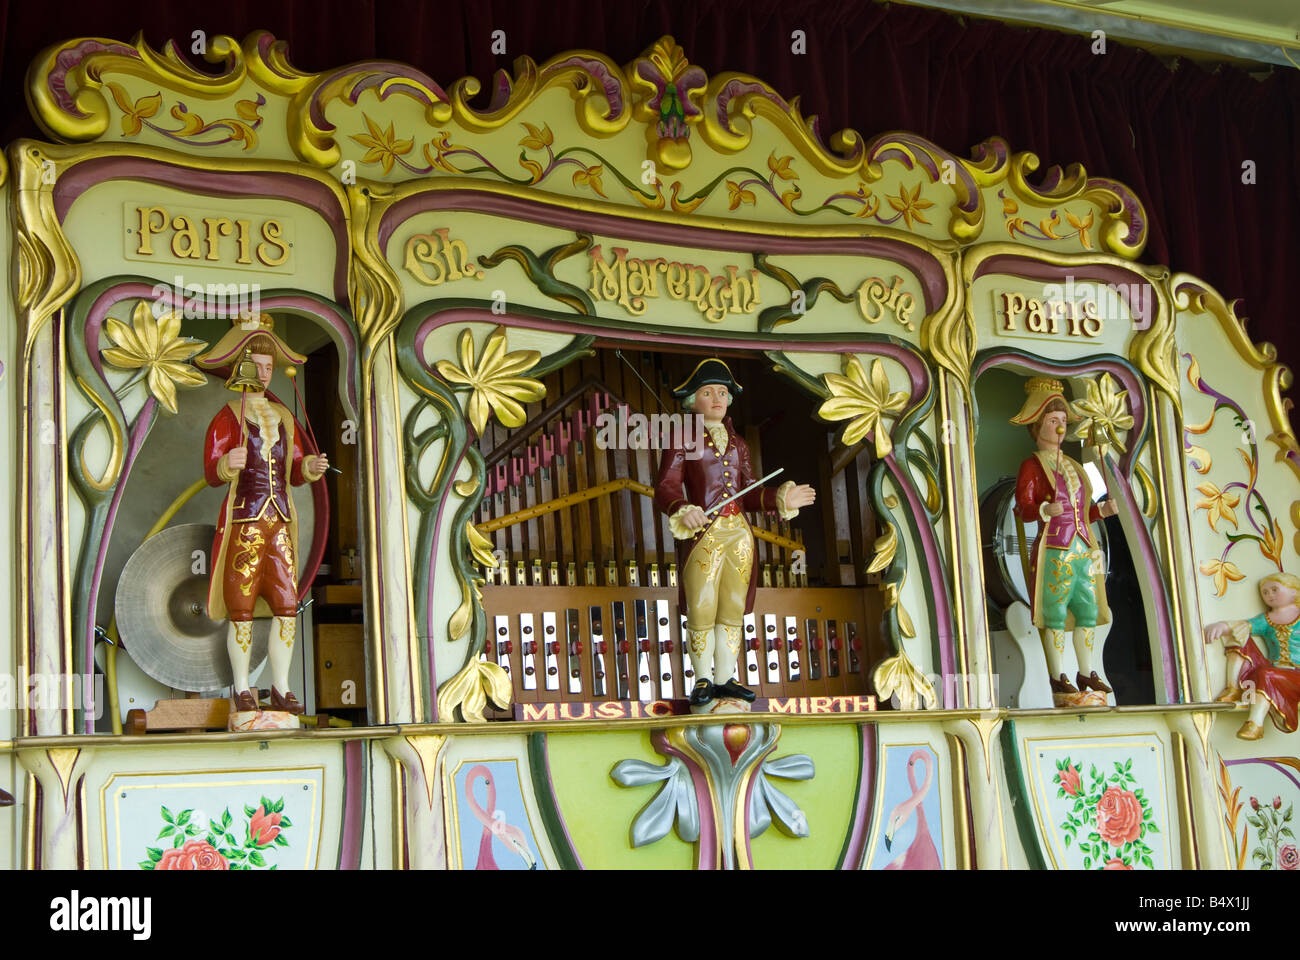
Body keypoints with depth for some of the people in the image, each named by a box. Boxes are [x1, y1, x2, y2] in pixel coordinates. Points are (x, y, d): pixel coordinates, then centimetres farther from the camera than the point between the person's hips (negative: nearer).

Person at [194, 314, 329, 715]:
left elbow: (295, 472, 17)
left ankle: (280, 689, 7)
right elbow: (211, 473, -9)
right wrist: (228, 463, -31)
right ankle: (242, 689, 7)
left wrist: (313, 466, -5)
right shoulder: (227, 417, -1)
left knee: (287, 607, 0)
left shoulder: (283, 417, 16)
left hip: (280, 520, 5)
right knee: (242, 609, -3)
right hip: (243, 520, -5)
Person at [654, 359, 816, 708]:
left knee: (733, 611, 8)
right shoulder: (683, 441, -2)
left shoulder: (736, 443, 15)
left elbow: (749, 493, 17)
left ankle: (725, 678, 18)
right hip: (702, 536, -5)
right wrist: (683, 511, -30)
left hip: (740, 535, 5)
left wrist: (781, 498, 1)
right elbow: (665, 487, -11)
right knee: (701, 613, 1)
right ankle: (703, 680, 15)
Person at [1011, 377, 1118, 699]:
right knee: (1055, 613, -5)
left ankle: (1086, 674, 12)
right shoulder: (1032, 465, 0)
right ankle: (1057, 677, 0)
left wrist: (1101, 510, 7)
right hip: (1053, 549, -7)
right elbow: (1023, 507, -11)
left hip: (1083, 548, 7)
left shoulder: (1072, 466, 21)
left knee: (1088, 610, 5)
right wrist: (1044, 511, -30)